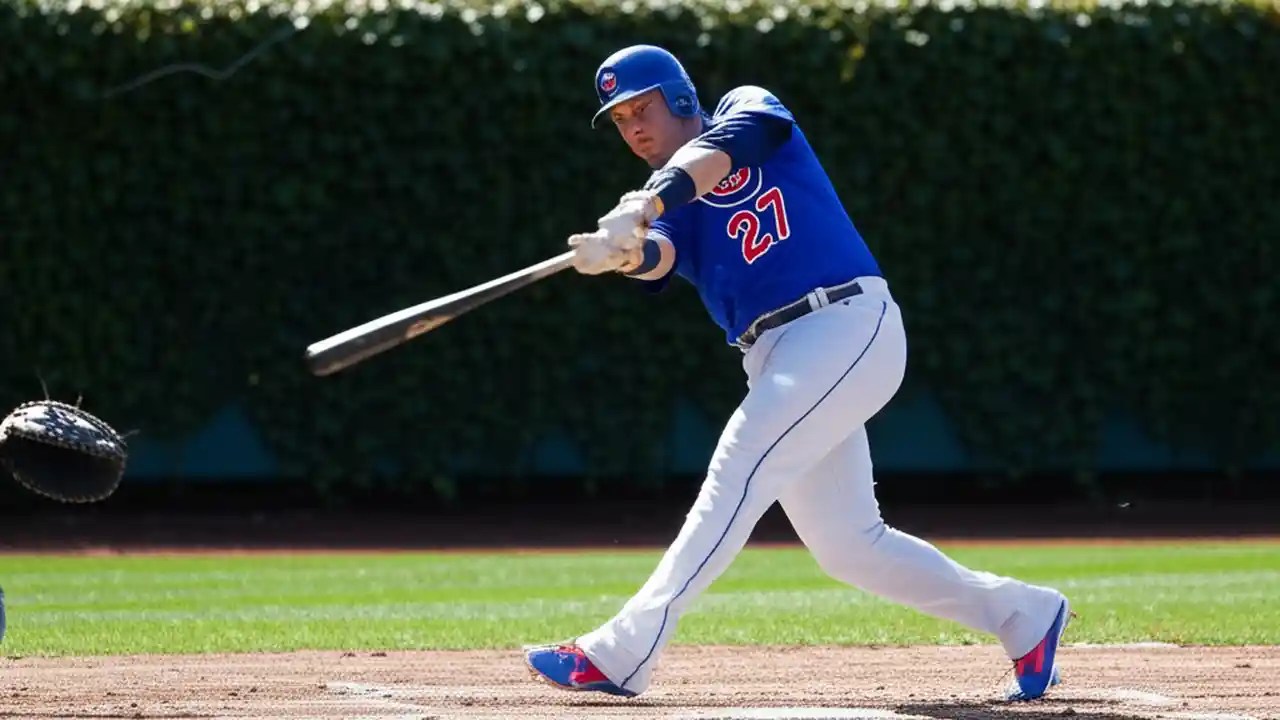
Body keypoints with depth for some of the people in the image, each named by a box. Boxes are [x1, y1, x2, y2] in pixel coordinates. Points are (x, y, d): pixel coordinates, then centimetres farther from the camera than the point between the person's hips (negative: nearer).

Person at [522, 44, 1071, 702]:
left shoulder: (749, 108, 6)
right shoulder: (661, 209, 18)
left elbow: (716, 150, -18)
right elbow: (661, 256, -6)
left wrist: (645, 205, -36)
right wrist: (623, 253, -31)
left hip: (849, 324, -8)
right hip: (775, 359, 8)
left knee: (740, 468, -21)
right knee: (846, 546, 5)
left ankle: (625, 652, -27)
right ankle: (1021, 615, 20)